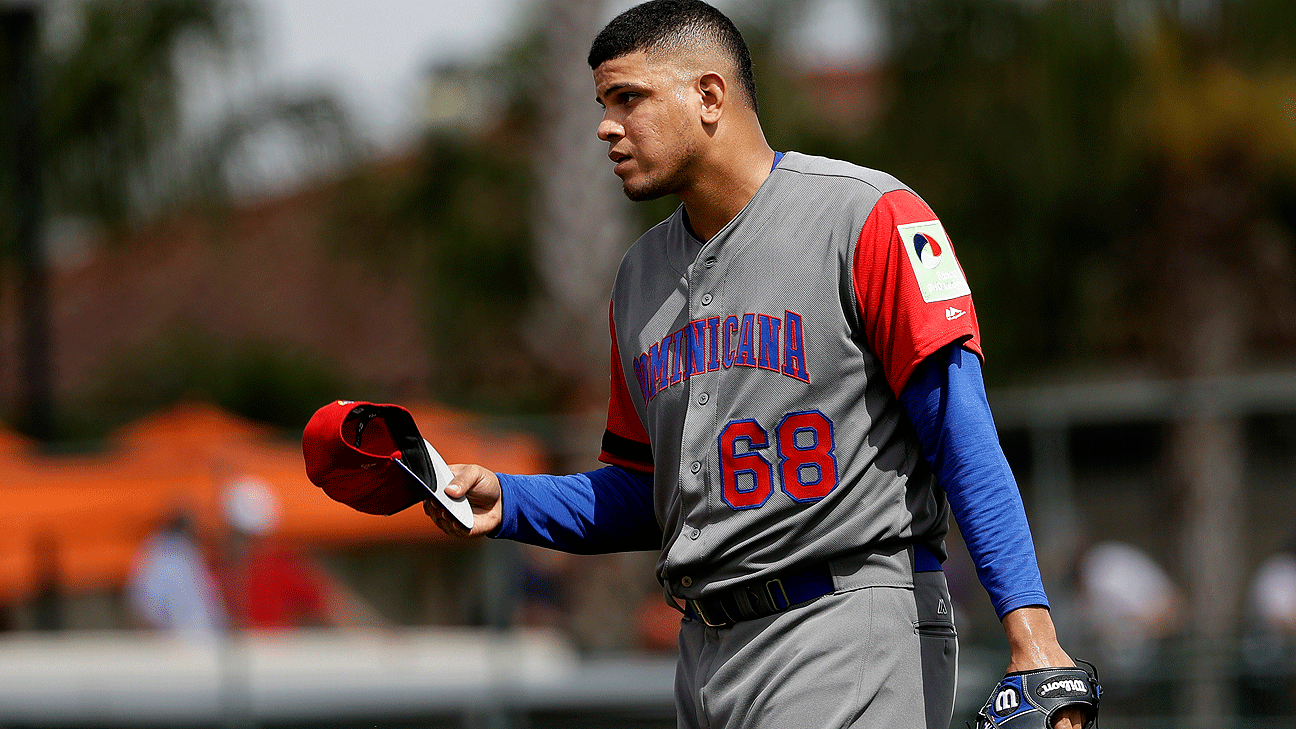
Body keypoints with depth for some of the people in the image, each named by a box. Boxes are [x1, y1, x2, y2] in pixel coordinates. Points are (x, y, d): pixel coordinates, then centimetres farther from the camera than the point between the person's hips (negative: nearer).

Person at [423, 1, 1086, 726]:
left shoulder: (869, 217, -5)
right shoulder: (642, 277, 18)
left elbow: (964, 441, -12)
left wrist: (1031, 635, -20)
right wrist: (507, 502, 7)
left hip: (853, 642, -7)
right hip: (707, 655, 7)